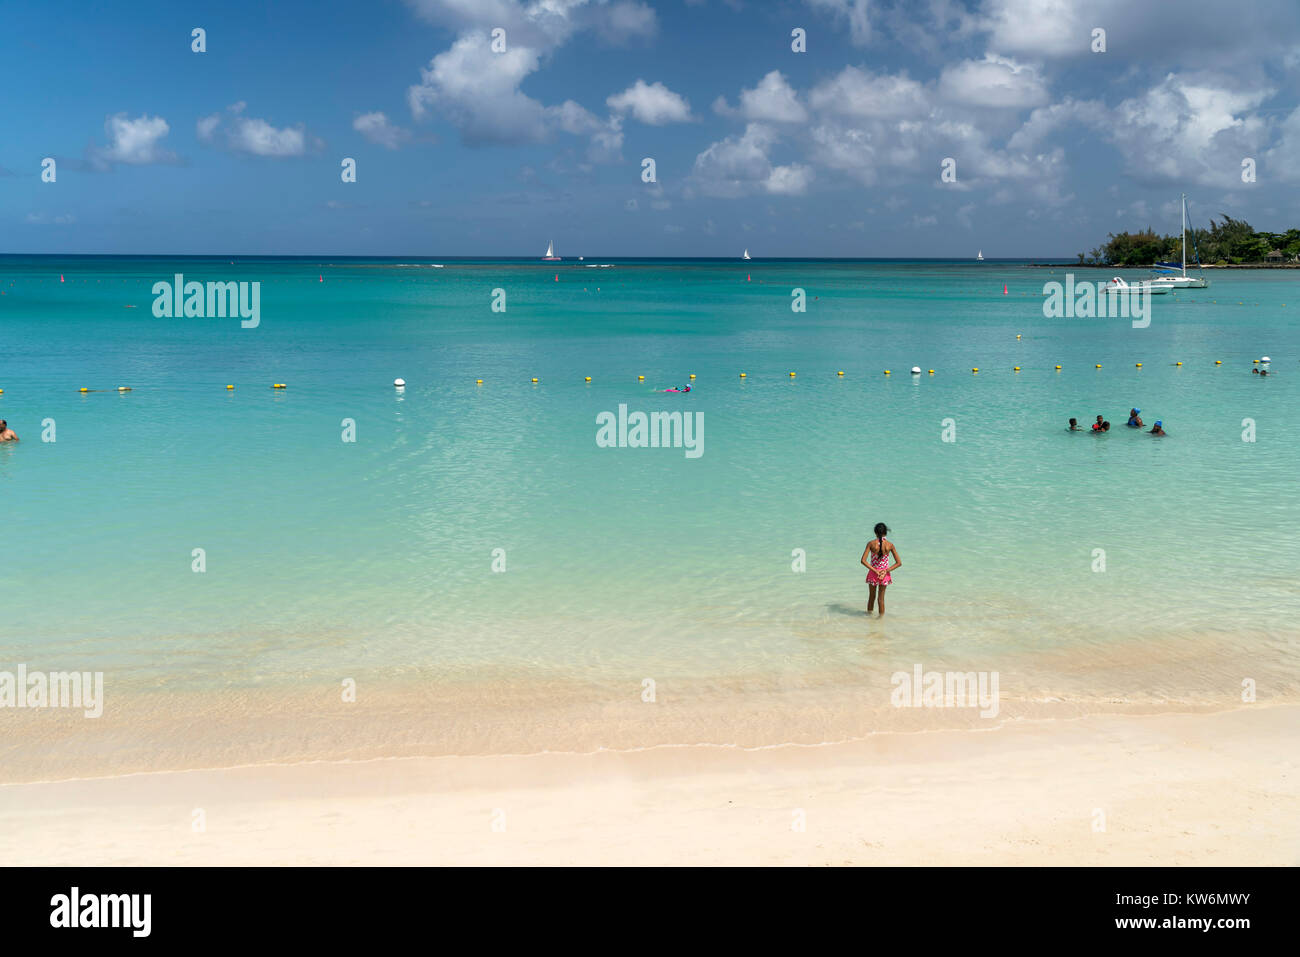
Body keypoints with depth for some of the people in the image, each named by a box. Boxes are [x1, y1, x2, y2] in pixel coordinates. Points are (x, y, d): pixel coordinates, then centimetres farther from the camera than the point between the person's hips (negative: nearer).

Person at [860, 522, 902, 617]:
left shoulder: (871, 543, -12)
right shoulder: (890, 545, -9)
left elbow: (863, 560, -16)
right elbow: (899, 563, -8)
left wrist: (875, 570, -15)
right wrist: (886, 570, -12)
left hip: (873, 573, 0)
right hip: (884, 574, 0)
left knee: (872, 596, 19)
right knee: (881, 598, 11)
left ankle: (869, 615, 31)